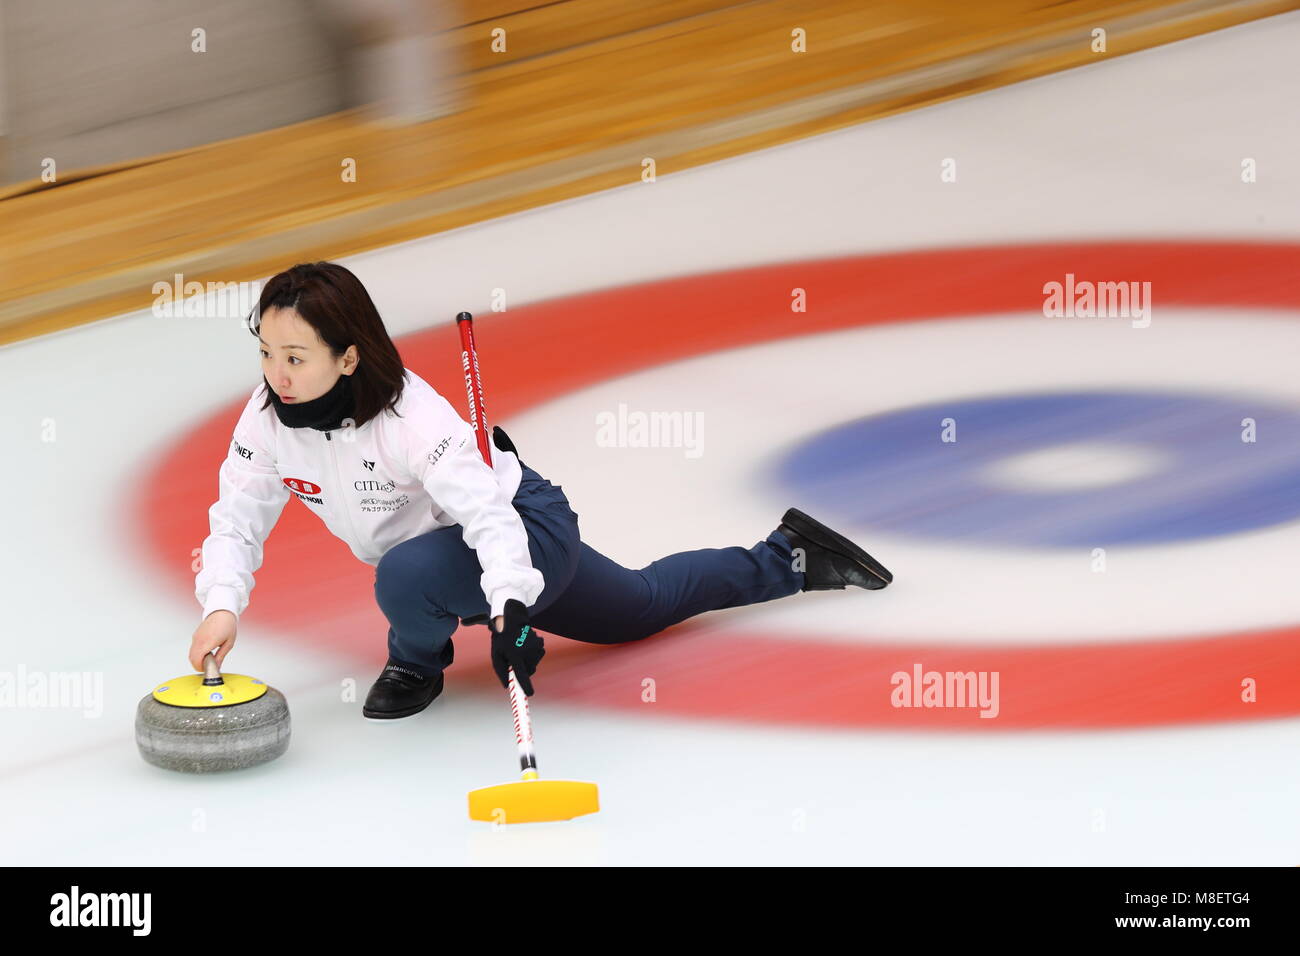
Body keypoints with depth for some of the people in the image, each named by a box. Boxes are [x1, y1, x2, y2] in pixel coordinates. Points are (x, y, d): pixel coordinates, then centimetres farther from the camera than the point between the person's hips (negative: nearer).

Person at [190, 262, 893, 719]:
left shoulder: (412, 416, -37)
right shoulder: (268, 420, -18)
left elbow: (485, 514, -43)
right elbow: (237, 520, -16)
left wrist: (509, 607, -57)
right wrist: (221, 606, -34)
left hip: (527, 533, -7)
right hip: (449, 551, 7)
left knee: (407, 576, -37)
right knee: (645, 607, 26)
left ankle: (417, 660, 2)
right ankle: (786, 559, 48)